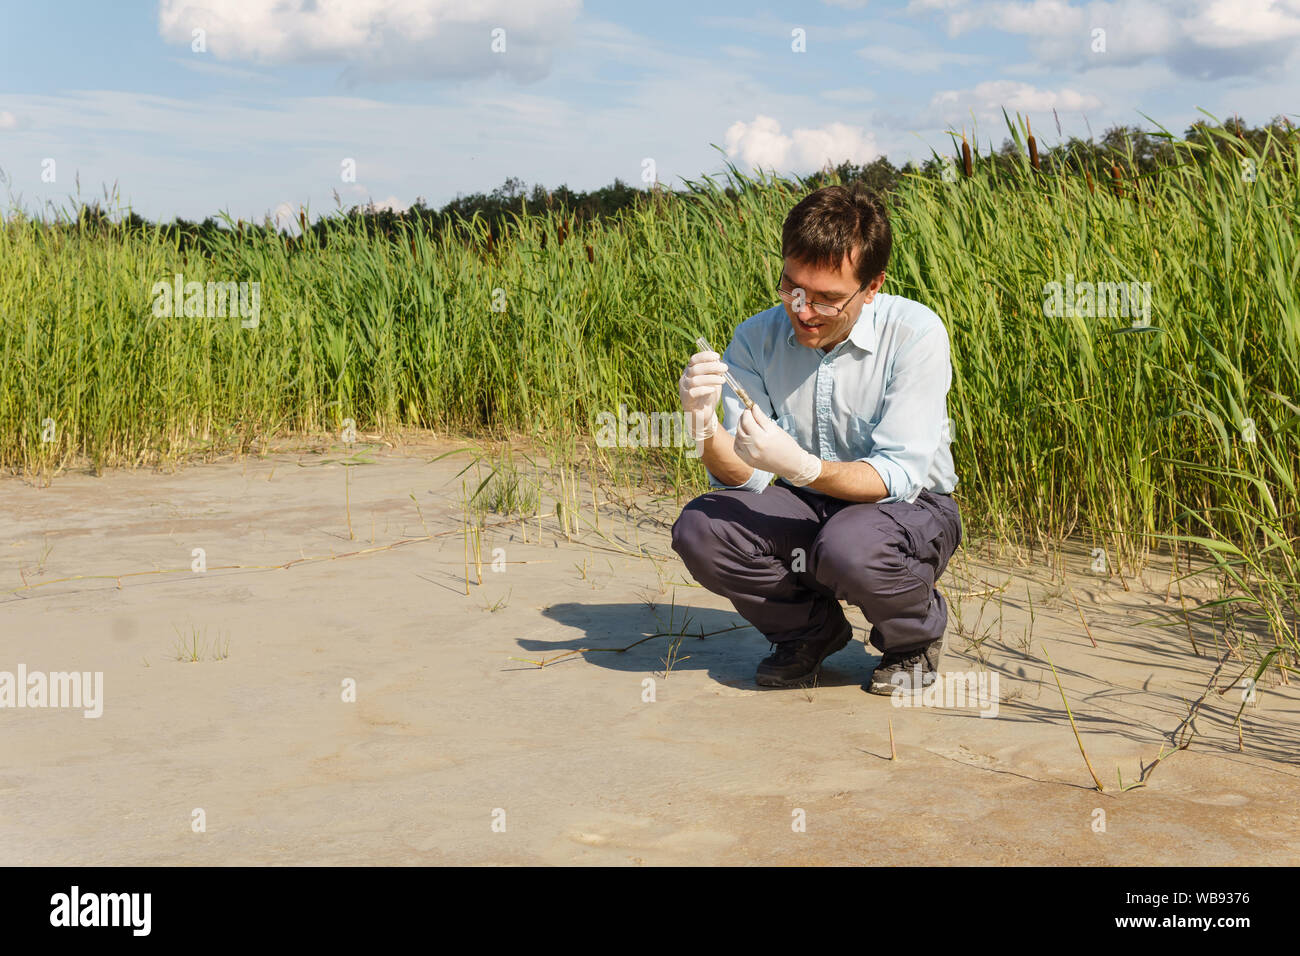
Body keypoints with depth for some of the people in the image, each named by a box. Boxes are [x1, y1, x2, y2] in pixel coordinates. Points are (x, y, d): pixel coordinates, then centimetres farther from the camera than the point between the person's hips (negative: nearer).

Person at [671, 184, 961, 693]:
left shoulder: (916, 333, -19)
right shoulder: (757, 337, -8)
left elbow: (898, 476, -24)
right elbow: (744, 477, -10)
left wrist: (802, 467, -40)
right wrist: (703, 423, -32)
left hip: (908, 506, -4)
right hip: (806, 509, 4)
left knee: (849, 545, -37)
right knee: (699, 528, -22)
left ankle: (916, 634, 0)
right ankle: (812, 628, 6)